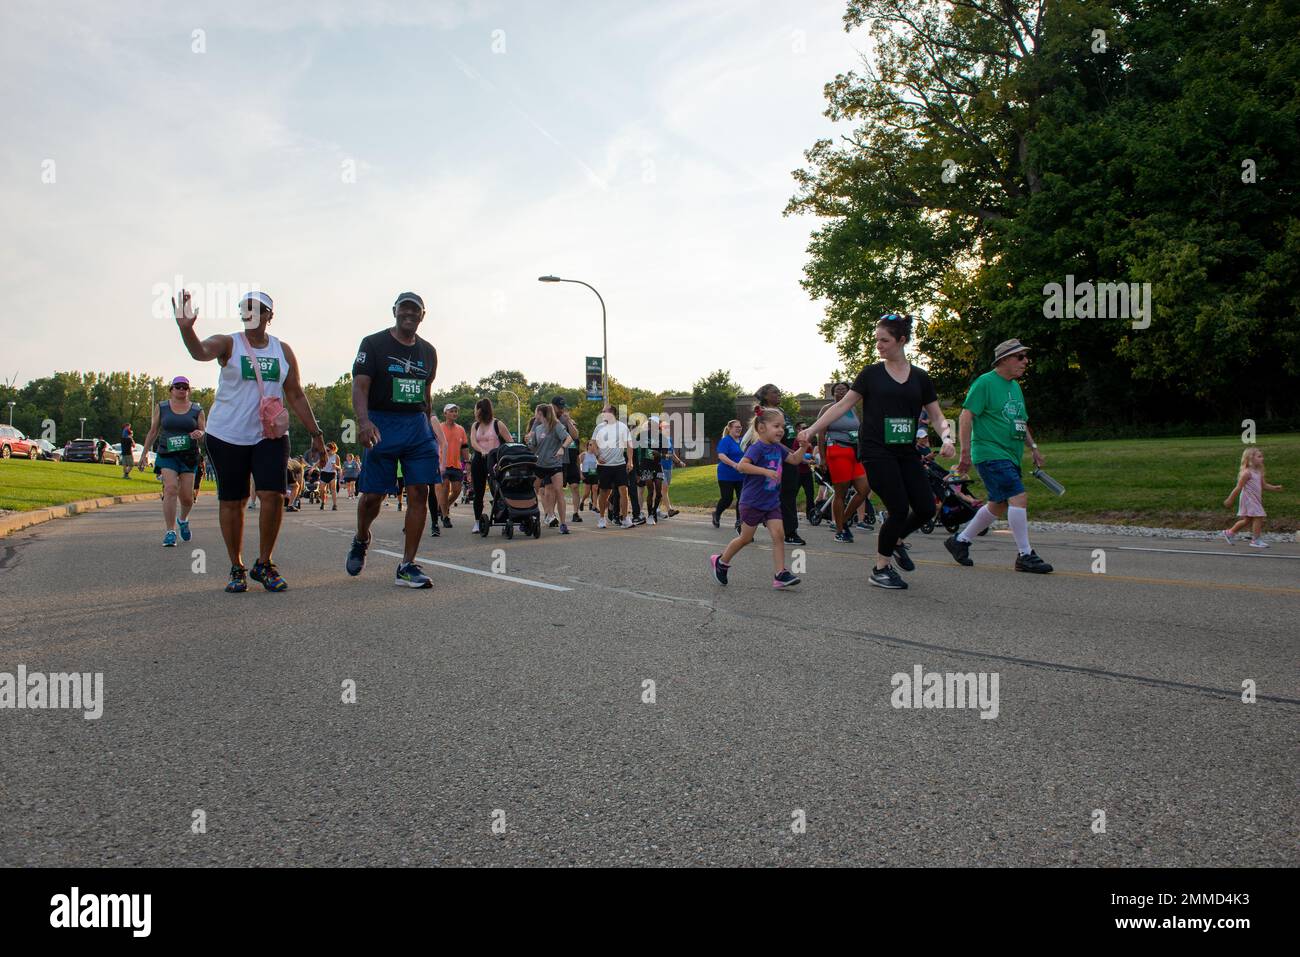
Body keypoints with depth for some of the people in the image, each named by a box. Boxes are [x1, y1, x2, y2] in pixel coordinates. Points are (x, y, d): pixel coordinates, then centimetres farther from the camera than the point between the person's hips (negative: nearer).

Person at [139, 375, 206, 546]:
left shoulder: (197, 410, 7)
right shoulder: (161, 407, 8)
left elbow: (205, 435, 8)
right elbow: (153, 432, 13)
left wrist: (200, 434, -15)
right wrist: (145, 452, 11)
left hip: (189, 456, 1)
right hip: (167, 455, -1)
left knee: (187, 496, 0)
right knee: (170, 489, -18)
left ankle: (183, 519, 33)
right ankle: (170, 532, -15)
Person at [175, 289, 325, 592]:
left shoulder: (283, 351, 8)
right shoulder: (228, 344, -2)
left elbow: (295, 396, 12)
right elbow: (200, 352, -25)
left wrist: (315, 433, 9)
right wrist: (186, 328, -46)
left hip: (270, 435, 2)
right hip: (227, 436, -2)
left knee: (273, 496, -11)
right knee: (231, 501, 4)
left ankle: (264, 564, 6)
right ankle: (237, 568, 17)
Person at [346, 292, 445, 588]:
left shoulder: (428, 352, 14)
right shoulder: (374, 344, -1)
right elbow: (360, 385, -12)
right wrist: (363, 421, -28)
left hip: (418, 426, 4)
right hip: (382, 425, -4)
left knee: (419, 493, -5)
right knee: (373, 495, -2)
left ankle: (407, 566, 0)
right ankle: (361, 541, 32)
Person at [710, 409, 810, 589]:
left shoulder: (778, 448, 6)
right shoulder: (757, 448, -17)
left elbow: (795, 459, 17)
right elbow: (742, 465, -31)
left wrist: (803, 447, -1)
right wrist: (765, 471, -36)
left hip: (772, 502, 7)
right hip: (752, 502, -7)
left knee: (779, 535, -6)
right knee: (746, 538, 5)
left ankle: (780, 574, -5)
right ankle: (721, 562, 26)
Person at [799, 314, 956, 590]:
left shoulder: (920, 377, 8)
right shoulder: (871, 374, 1)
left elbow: (937, 415, 9)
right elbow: (842, 406, 1)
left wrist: (946, 437, -11)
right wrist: (811, 430, -7)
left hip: (907, 452, 4)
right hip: (876, 451, -4)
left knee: (926, 508, -5)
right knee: (900, 509, -12)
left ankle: (897, 540, 27)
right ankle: (881, 569, 7)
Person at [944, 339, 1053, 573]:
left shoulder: (1015, 386, 19)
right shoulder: (985, 382, -9)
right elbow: (966, 415, -14)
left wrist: (1033, 447, 21)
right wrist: (966, 452, -18)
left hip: (1011, 457, 10)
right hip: (991, 454, -10)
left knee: (999, 505, 13)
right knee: (1019, 497, -17)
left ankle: (960, 541, 27)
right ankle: (1025, 555, -9)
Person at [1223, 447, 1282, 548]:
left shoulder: (1259, 472, 10)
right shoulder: (1247, 473, -17)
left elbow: (1264, 486, 15)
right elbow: (1239, 487, -17)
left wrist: (1275, 488, -2)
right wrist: (1229, 500, -14)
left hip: (1255, 500, 10)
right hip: (1249, 499, -10)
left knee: (1247, 520, 17)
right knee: (1258, 517, -11)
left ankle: (1229, 533, 28)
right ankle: (1256, 540, -4)